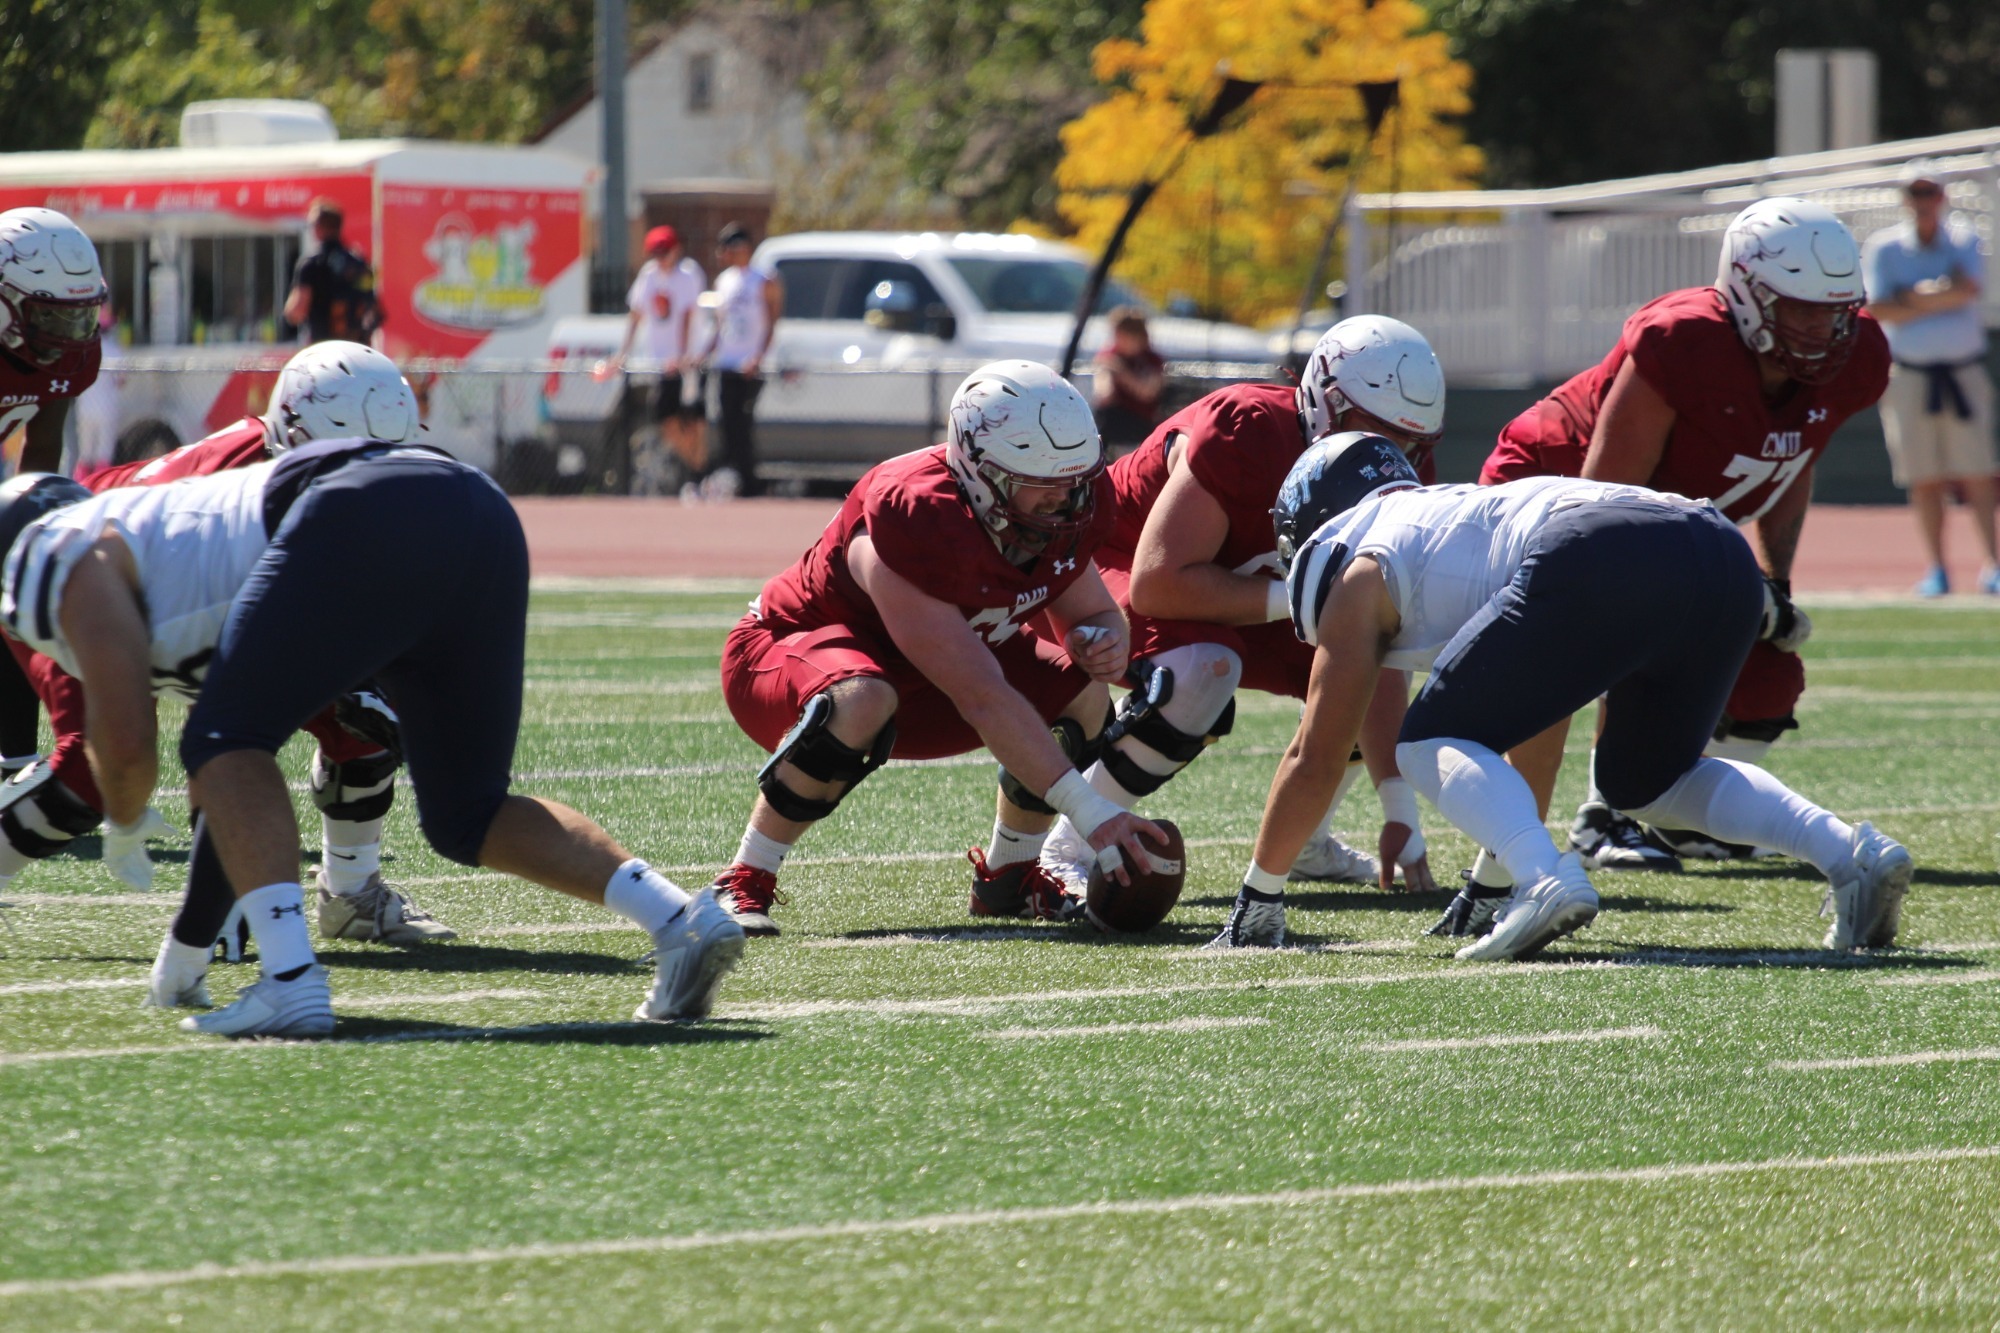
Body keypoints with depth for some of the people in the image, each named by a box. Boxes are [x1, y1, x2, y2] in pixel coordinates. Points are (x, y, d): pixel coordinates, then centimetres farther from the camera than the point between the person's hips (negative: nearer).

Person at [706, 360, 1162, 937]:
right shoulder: (915, 525, -37)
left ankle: (1008, 876, 10)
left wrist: (1102, 644, -21)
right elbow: (982, 699, -38)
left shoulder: (1064, 510, -13)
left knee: (1081, 692, -8)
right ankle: (744, 884, -26)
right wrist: (1090, 813, -39)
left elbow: (1096, 612, 6)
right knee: (861, 703, -41)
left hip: (915, 685, 8)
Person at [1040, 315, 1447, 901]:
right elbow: (1157, 585, -37)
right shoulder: (1244, 436, -35)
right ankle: (1069, 852, -24)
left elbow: (1375, 661, -14)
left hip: (1224, 599, 7)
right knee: (1202, 669, -35)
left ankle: (1304, 844, 18)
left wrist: (1401, 815, -20)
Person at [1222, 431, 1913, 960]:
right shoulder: (1449, 513, 42)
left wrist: (1258, 897, 33)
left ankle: (1547, 880, -19)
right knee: (1646, 779, 28)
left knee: (1432, 746, 8)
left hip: (1601, 565, -7)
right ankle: (1849, 852, 8)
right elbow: (1535, 725, 49)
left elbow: (1316, 757, 22)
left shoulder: (1360, 571, 22)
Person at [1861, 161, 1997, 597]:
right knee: (1924, 478, 1)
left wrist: (1913, 296, -10)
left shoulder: (1963, 240, 5)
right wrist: (1941, 298, -11)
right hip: (1910, 375, 0)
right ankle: (1936, 569, 8)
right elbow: (1876, 310, -9)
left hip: (1963, 371, 0)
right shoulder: (1883, 247, 3)